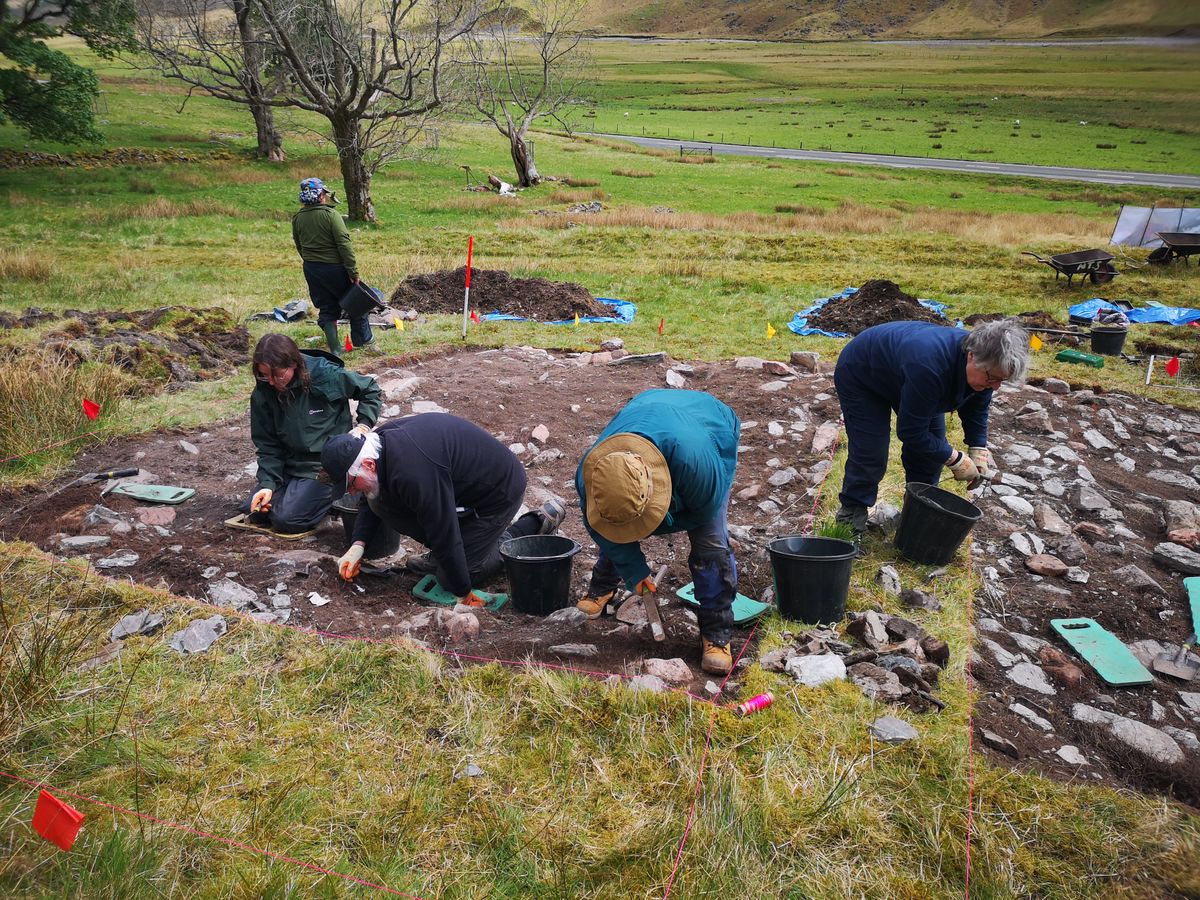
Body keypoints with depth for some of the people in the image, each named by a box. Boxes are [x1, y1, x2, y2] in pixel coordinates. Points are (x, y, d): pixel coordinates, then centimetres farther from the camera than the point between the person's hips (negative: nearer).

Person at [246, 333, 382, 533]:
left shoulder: (326, 376, -19)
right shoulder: (262, 394, -8)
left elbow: (371, 390, -2)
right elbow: (267, 445, -2)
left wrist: (363, 425, -14)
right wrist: (267, 483, -15)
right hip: (290, 465, 5)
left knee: (286, 520, -19)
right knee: (254, 511, -4)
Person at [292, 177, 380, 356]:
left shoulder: (297, 218, 1)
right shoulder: (331, 214, -16)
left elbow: (299, 245, 11)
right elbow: (344, 244, -19)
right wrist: (353, 271, -16)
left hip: (311, 269, 5)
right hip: (334, 268, -5)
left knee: (327, 309, 14)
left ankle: (335, 350, 13)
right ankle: (365, 342, 19)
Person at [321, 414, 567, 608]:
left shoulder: (412, 472, -37)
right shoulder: (384, 439, -8)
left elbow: (444, 532, -30)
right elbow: (372, 500, 11)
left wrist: (463, 594, -19)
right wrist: (358, 544, -2)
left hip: (500, 491, -9)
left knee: (450, 578, -1)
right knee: (382, 499, -4)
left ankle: (535, 523, 6)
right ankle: (439, 553, 14)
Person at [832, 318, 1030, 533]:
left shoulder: (984, 367, -22)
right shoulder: (930, 366, -47)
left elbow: (976, 409, 0)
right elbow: (911, 432, -36)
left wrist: (979, 448, -15)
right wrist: (955, 459, -28)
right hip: (858, 375, -8)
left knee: (932, 448, 2)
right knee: (870, 454, -12)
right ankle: (852, 512, 11)